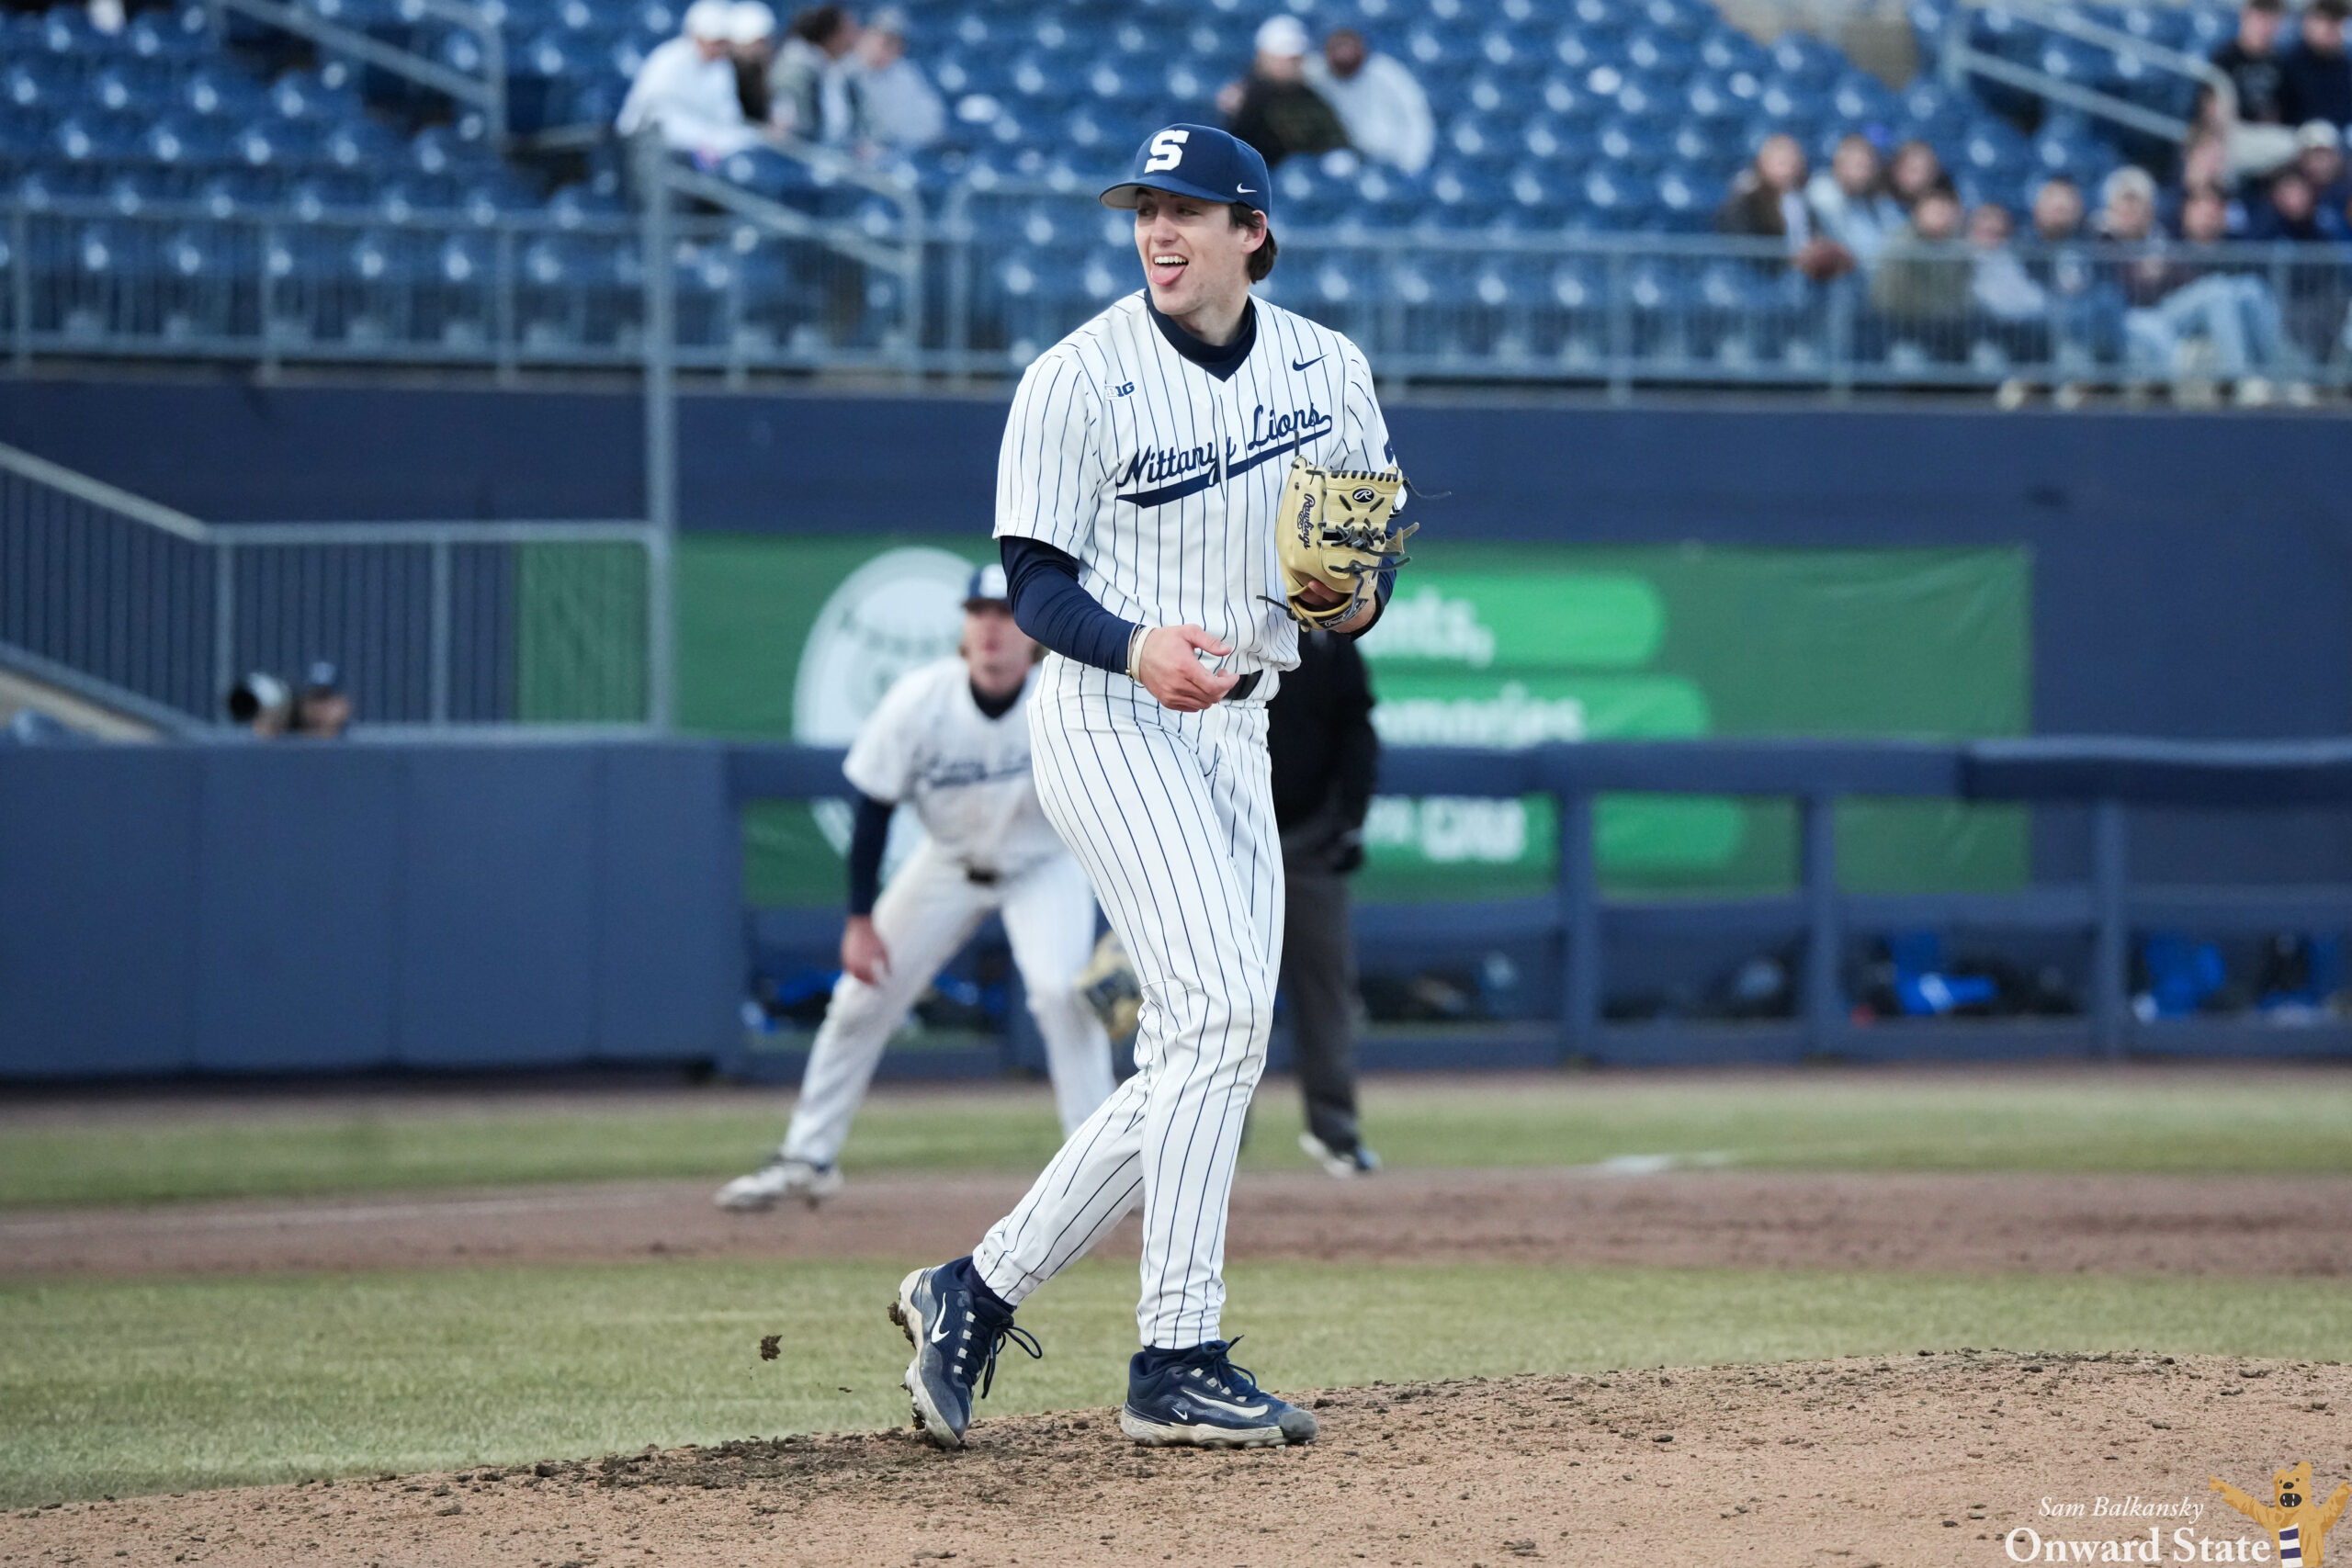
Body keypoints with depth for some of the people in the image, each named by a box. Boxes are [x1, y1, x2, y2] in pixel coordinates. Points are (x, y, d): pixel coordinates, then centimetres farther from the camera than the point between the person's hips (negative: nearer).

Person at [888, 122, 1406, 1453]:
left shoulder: (1330, 370, 7)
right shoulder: (1080, 378, -7)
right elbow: (1033, 575, -8)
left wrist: (1356, 599, -10)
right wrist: (1138, 648, -27)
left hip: (1239, 724, 7)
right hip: (1111, 715, -7)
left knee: (1209, 1051, 3)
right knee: (1219, 1011, -19)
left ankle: (982, 1289, 14)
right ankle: (1178, 1363, -17)